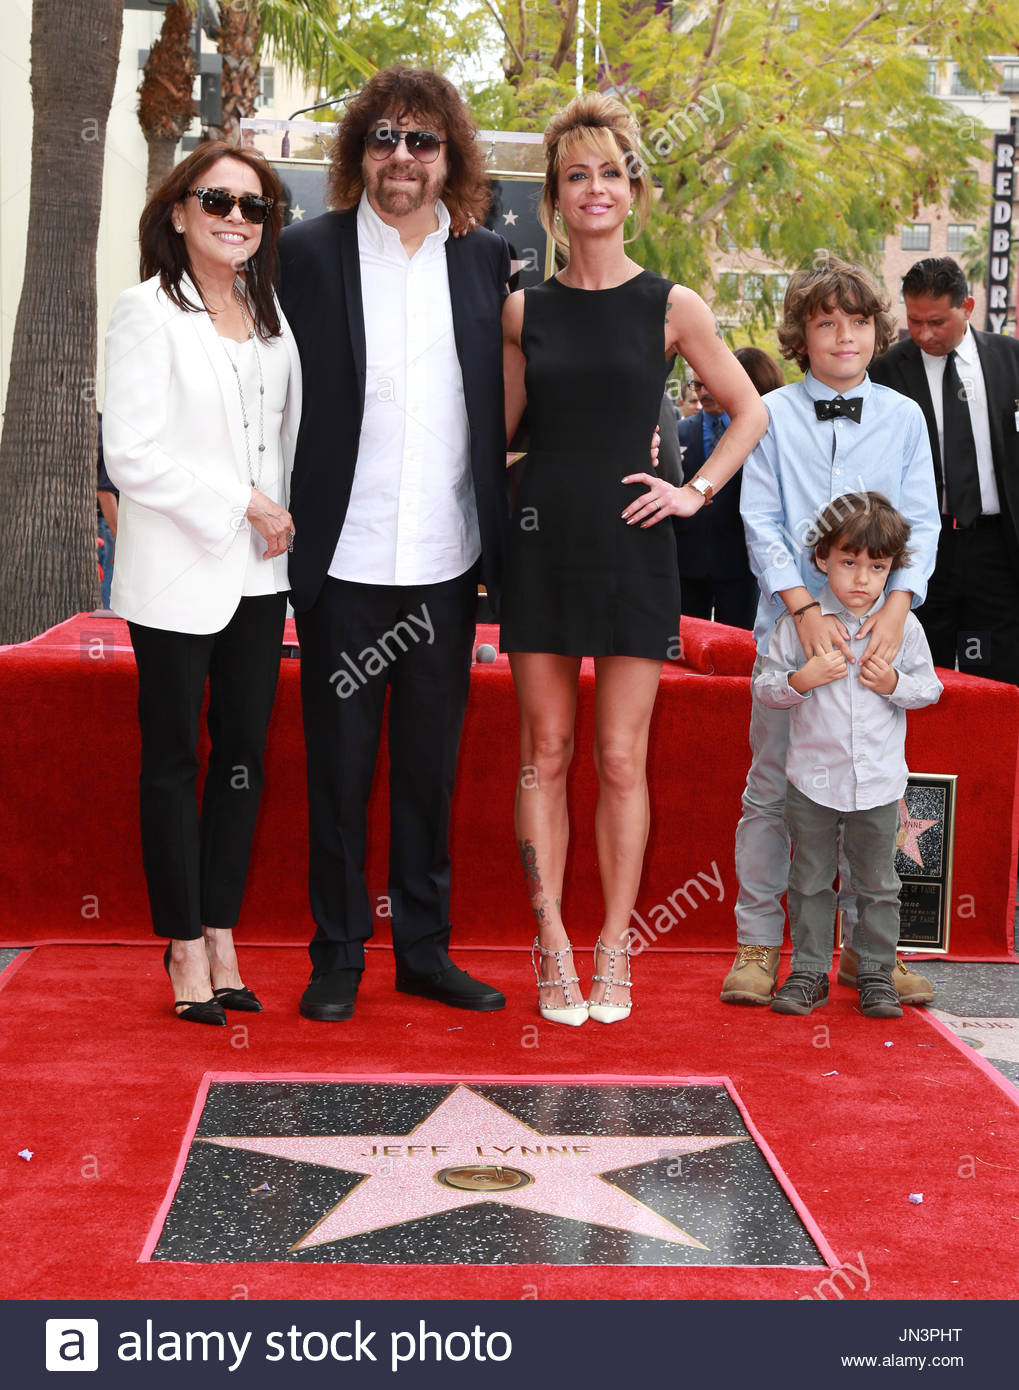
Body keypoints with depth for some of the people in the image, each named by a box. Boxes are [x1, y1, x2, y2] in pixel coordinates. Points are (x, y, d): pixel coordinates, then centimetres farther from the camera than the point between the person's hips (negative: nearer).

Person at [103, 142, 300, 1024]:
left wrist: (285, 512, 3)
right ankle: (187, 947, 11)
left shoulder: (271, 314, 12)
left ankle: (223, 935, 17)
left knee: (243, 756, 7)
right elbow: (131, 455, -14)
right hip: (177, 575, -6)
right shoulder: (148, 313, -6)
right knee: (173, 761, 2)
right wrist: (240, 504, -15)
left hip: (257, 572, 6)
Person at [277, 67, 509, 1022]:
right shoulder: (308, 252, -1)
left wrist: (500, 547, 6)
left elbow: (503, 406, 12)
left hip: (447, 560, 2)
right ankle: (336, 958, 19)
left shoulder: (486, 259, 6)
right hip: (344, 559, -2)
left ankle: (425, 949, 24)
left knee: (431, 765, 12)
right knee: (339, 766, 6)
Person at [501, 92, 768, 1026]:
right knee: (545, 752, 4)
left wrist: (697, 490, 1)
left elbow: (750, 411, 10)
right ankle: (552, 946, 12)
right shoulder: (524, 311, 7)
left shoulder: (671, 307, 2)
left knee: (621, 759, 2)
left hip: (633, 548, -1)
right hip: (542, 545, 2)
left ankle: (614, 950, 13)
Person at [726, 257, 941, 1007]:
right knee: (772, 789, 2)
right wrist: (804, 608, -15)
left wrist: (898, 603, -12)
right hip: (789, 625, -2)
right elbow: (762, 523, -2)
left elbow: (921, 521, 4)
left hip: (877, 630, 2)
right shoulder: (773, 415, 4)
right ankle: (758, 945, 13)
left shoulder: (903, 418, 8)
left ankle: (867, 947, 18)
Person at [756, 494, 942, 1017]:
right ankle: (809, 970, 20)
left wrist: (894, 684, -11)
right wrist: (800, 680, -20)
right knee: (811, 878, 9)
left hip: (879, 782, 1)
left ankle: (876, 973, 22)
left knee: (877, 881, 10)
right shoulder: (798, 621, -5)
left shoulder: (904, 625, -1)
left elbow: (930, 688, 8)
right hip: (812, 780, -1)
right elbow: (764, 686, -1)